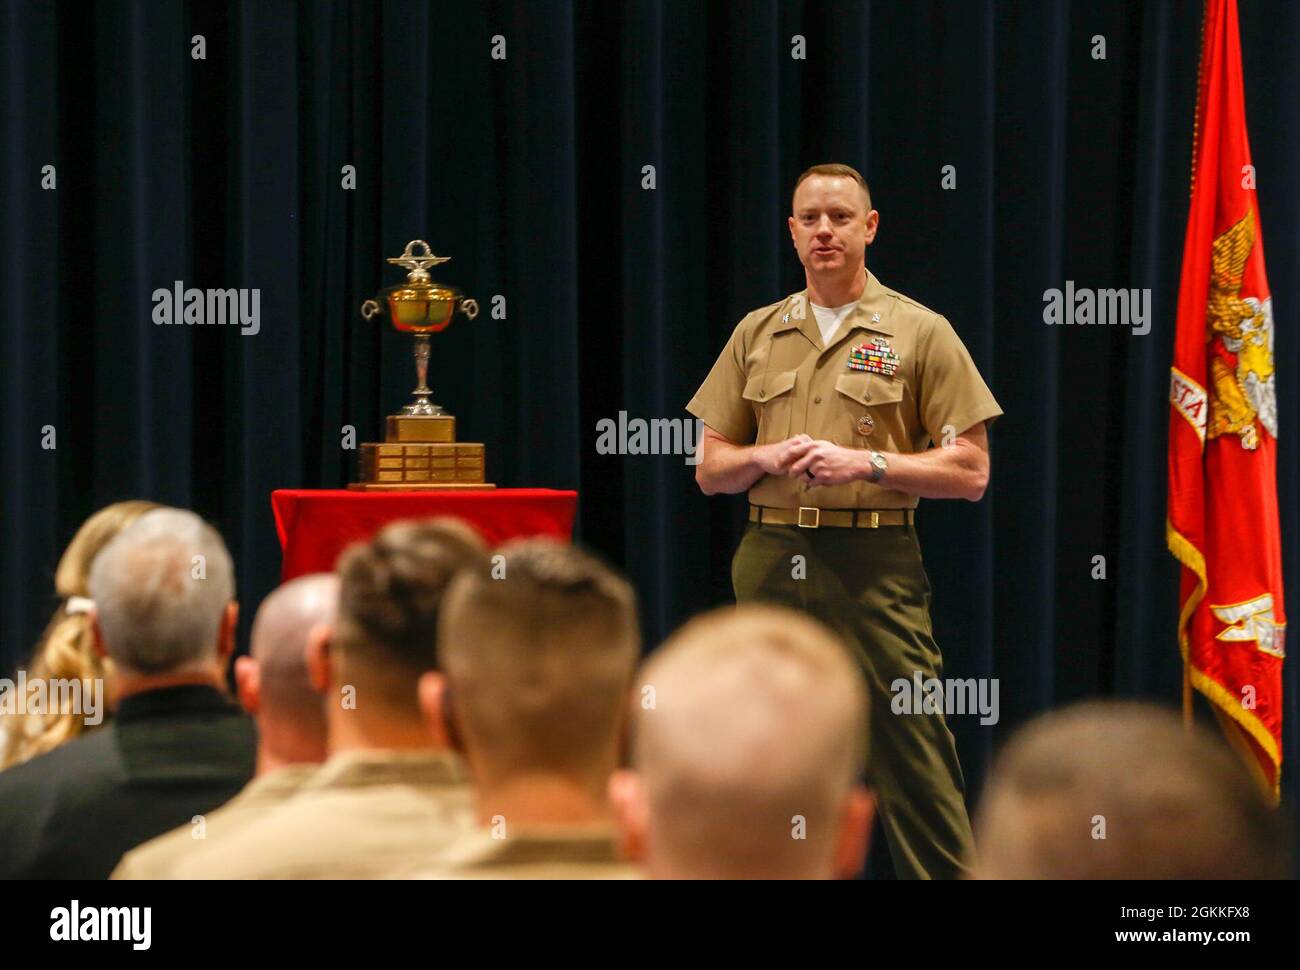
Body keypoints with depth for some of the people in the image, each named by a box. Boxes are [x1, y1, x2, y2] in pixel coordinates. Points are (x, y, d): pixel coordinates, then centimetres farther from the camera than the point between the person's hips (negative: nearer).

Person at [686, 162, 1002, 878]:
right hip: (771, 566, 4)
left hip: (875, 566, -4)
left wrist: (866, 462, -13)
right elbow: (709, 469, 15)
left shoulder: (920, 334, 3)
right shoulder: (757, 334, 14)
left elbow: (969, 472, -1)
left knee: (911, 758, -8)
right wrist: (769, 457, -6)